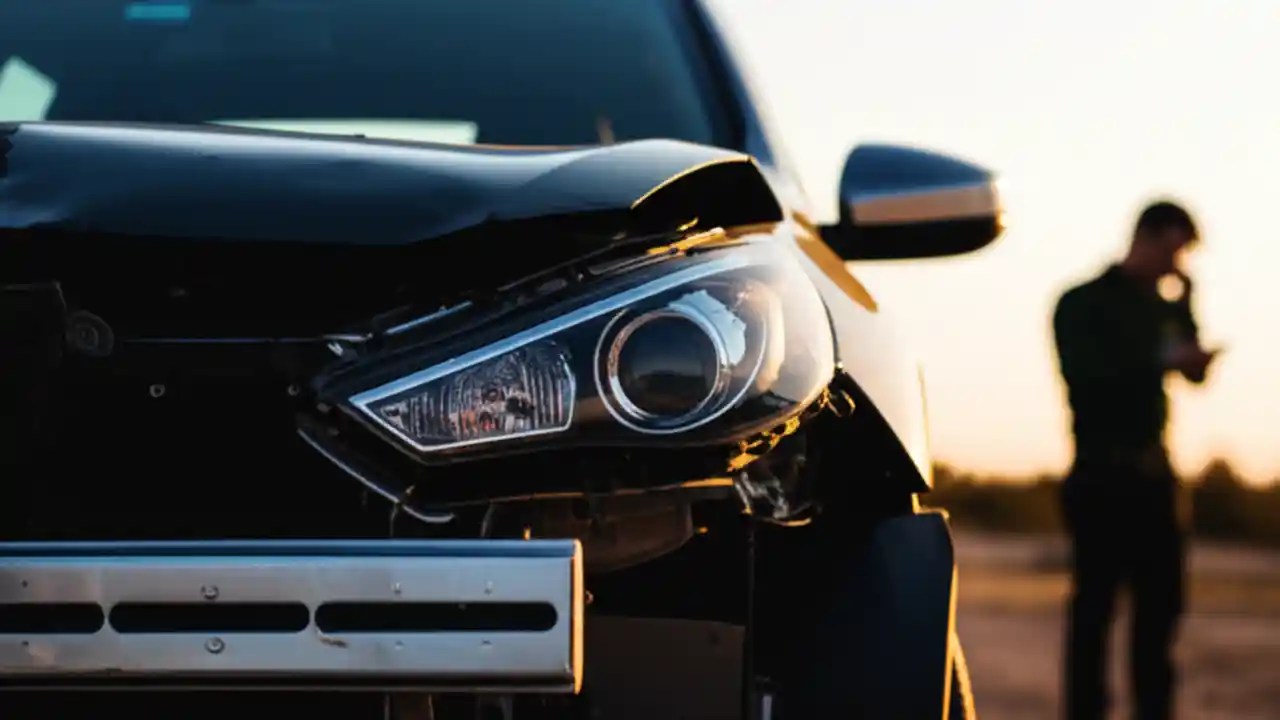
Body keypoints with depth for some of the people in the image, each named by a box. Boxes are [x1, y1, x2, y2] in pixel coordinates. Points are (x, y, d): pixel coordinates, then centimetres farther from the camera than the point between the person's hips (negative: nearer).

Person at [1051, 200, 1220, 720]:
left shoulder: (1163, 308, 16)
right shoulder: (1083, 305, -2)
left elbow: (1196, 372, 7)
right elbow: (1085, 375, -16)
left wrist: (1186, 308, -5)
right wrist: (1162, 360, -25)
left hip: (1152, 473, 6)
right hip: (1102, 474, -6)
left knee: (1161, 602, 5)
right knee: (1095, 604, -6)